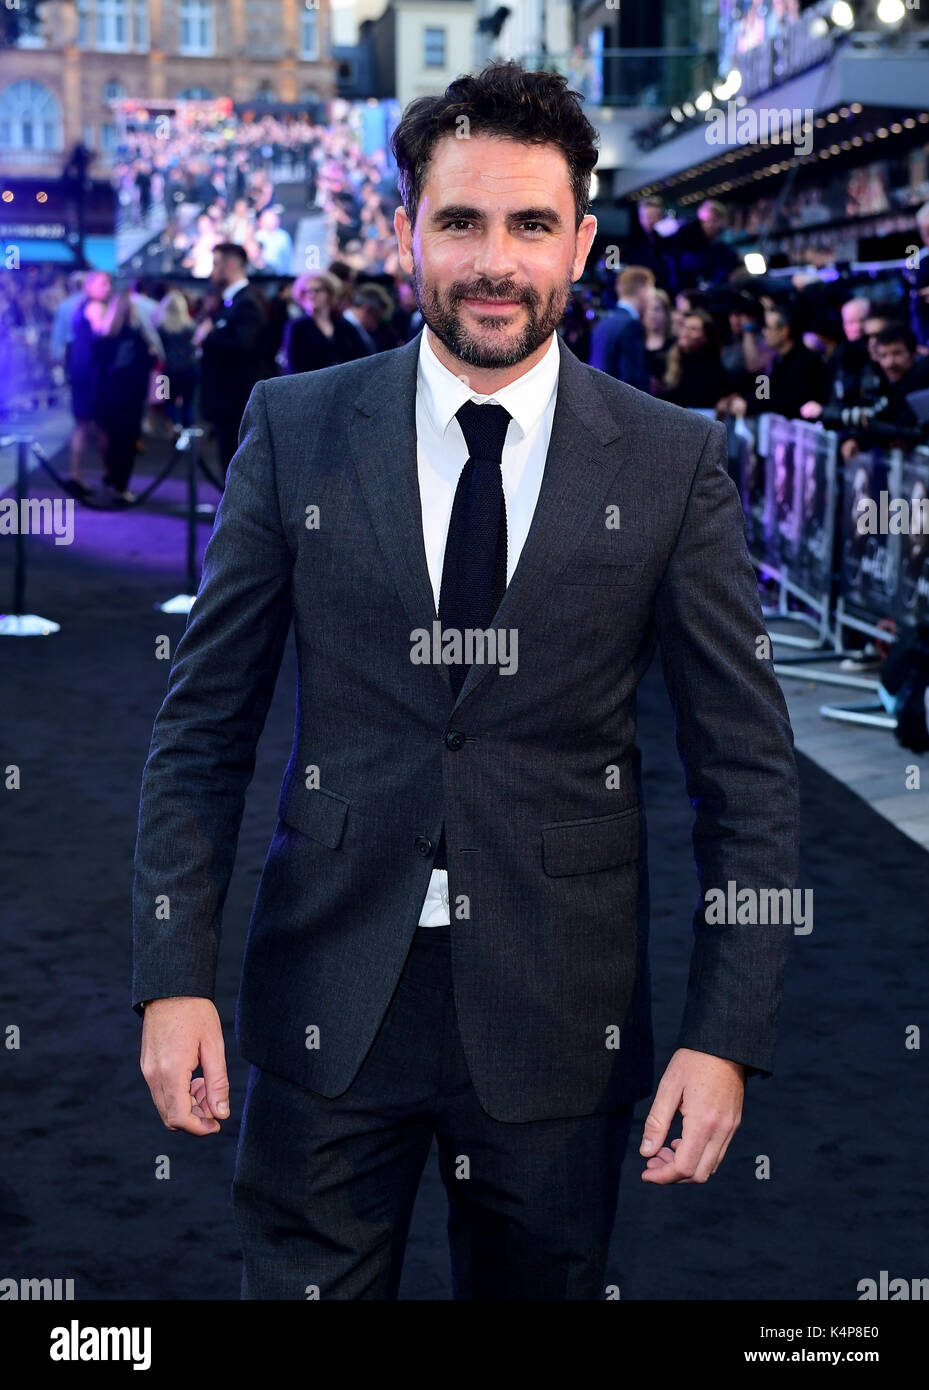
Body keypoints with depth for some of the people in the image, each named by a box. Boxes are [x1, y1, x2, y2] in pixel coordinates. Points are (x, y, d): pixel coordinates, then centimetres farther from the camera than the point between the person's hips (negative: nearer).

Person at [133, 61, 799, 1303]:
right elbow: (205, 722, 2)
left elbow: (747, 766, 0)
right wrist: (175, 974, -5)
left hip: (559, 1016, 0)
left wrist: (726, 1035, -6)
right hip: (328, 1008, 0)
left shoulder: (675, 464, -3)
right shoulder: (296, 430, 0)